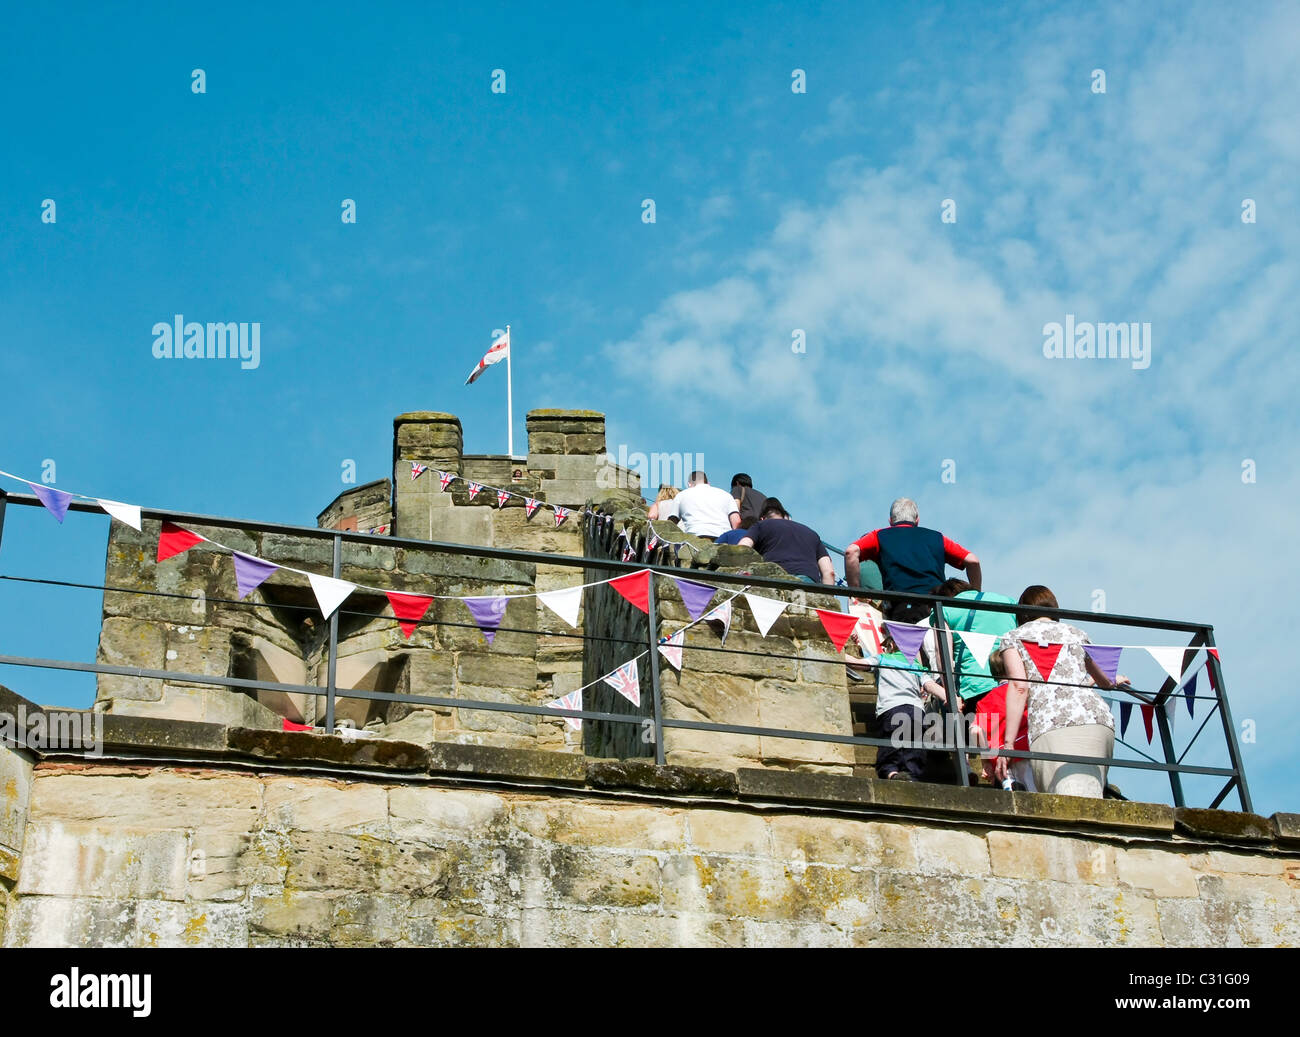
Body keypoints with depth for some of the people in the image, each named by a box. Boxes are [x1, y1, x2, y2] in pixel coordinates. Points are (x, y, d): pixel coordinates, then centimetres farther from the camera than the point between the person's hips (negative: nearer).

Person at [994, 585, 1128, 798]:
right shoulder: (1076, 633, 30)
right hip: (1099, 718, 5)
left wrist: (1008, 743, 1)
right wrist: (1112, 682, 73)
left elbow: (1020, 687, 2)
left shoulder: (1013, 637, 19)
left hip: (1052, 727, -5)